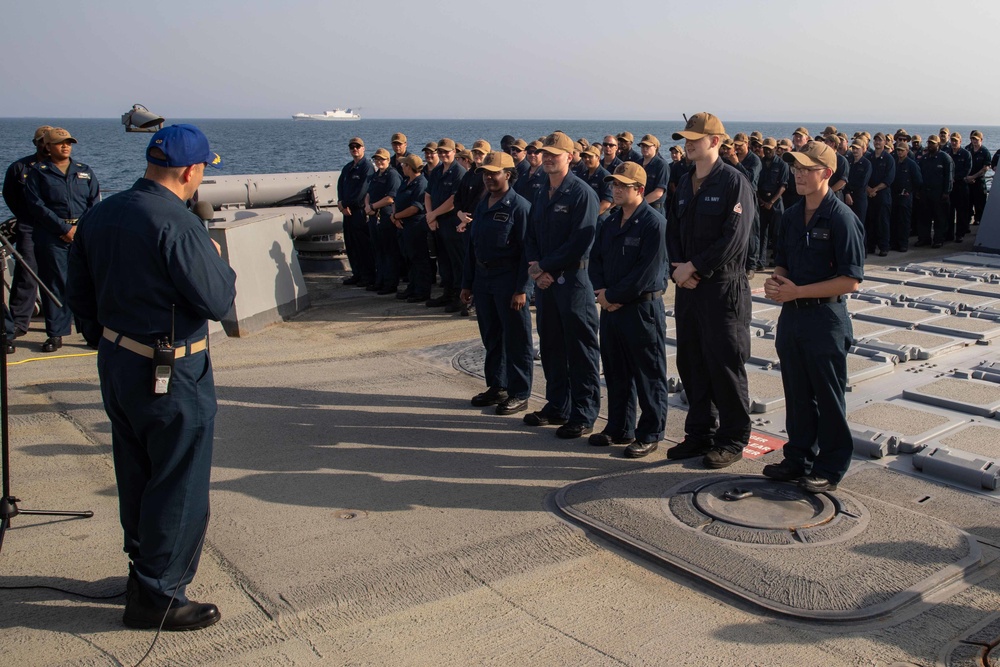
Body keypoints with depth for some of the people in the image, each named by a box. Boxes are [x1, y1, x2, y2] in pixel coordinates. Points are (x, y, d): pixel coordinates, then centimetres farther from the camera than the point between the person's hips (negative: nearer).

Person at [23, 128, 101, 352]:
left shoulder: (85, 172, 16)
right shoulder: (38, 172, 7)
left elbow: (95, 203, 8)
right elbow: (35, 205, -4)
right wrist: (64, 228, -11)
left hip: (84, 235, 2)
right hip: (51, 237, -2)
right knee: (54, 285, 0)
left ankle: (93, 333, 2)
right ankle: (55, 334, 9)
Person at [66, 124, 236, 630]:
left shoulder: (98, 216, 4)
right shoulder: (176, 224, -22)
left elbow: (81, 298, 10)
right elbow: (218, 302, -20)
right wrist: (219, 263, -2)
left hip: (115, 361, 9)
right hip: (171, 374, -8)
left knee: (137, 478, 21)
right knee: (179, 485, 4)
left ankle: (144, 567, 37)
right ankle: (156, 596, 13)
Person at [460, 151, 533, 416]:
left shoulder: (519, 206, -10)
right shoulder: (482, 205, 13)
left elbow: (527, 251, -14)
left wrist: (521, 289, -18)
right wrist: (467, 283, 14)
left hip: (508, 280, -7)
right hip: (483, 279, 8)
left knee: (516, 339, 1)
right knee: (491, 336, 14)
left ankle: (519, 394, 9)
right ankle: (497, 386, 27)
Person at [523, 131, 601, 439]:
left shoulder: (582, 193, -9)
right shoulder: (541, 196, 16)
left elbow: (580, 242, -16)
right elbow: (530, 236, 16)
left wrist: (545, 266, -14)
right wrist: (534, 265, -5)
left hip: (573, 278, -8)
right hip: (544, 280, 8)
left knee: (580, 350, -1)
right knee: (550, 347, 14)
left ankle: (583, 415, 5)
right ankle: (557, 406, 25)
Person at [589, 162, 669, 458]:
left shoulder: (654, 222, -12)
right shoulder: (611, 221, 13)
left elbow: (647, 271, -19)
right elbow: (596, 258, 13)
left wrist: (612, 295, -14)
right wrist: (601, 291, -5)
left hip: (642, 308, -8)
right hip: (610, 306, 8)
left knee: (648, 375, 2)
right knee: (616, 372, 15)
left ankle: (650, 434, 12)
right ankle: (619, 428, 27)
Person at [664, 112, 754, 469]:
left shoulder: (734, 182, -9)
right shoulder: (685, 184, 14)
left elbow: (734, 239, -17)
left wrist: (693, 267, -15)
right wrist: (677, 268, -5)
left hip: (724, 287, -7)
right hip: (688, 286, 7)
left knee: (725, 363, 0)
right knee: (691, 360, 12)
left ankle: (732, 439, 12)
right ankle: (700, 432, 25)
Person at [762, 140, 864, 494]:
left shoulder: (842, 219, -13)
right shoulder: (792, 216, 9)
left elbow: (851, 280, -17)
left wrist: (798, 291, -18)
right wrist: (775, 281, -5)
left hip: (825, 318, -7)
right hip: (791, 316, 7)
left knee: (828, 398, 5)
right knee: (797, 394, 15)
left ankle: (830, 469, 17)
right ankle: (799, 459, 29)